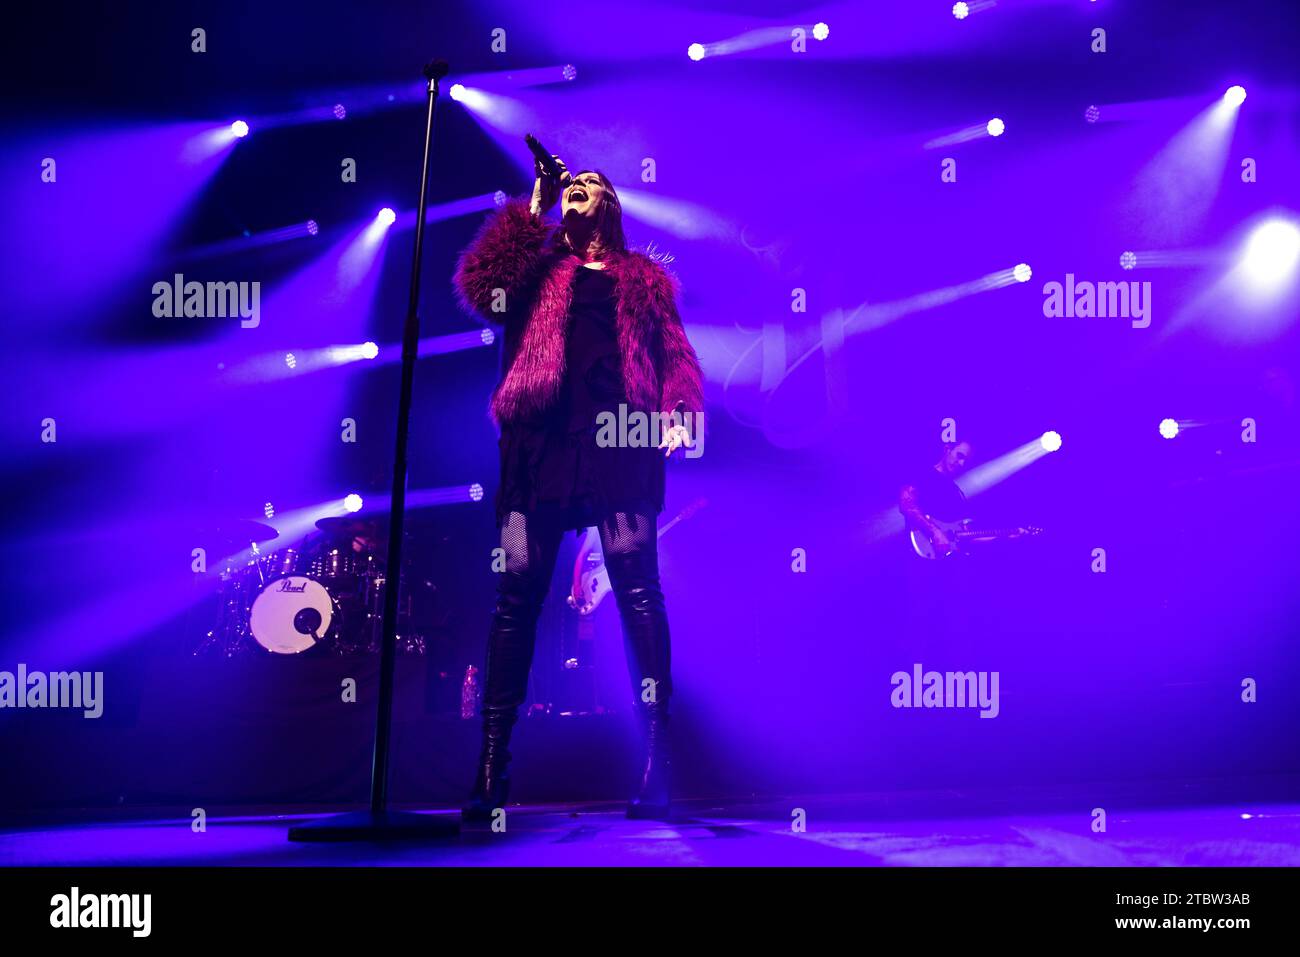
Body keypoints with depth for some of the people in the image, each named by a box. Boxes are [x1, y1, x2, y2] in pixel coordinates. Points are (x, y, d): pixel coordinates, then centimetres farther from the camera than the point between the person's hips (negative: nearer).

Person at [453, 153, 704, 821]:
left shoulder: (642, 278, 24)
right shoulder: (535, 270, 23)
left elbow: (674, 354, 16)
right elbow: (477, 287, 4)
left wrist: (679, 414, -4)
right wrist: (533, 207, 9)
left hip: (619, 442, -1)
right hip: (538, 440, 1)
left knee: (637, 591, -11)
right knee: (517, 593, -7)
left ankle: (657, 763, -11)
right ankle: (492, 762, -5)